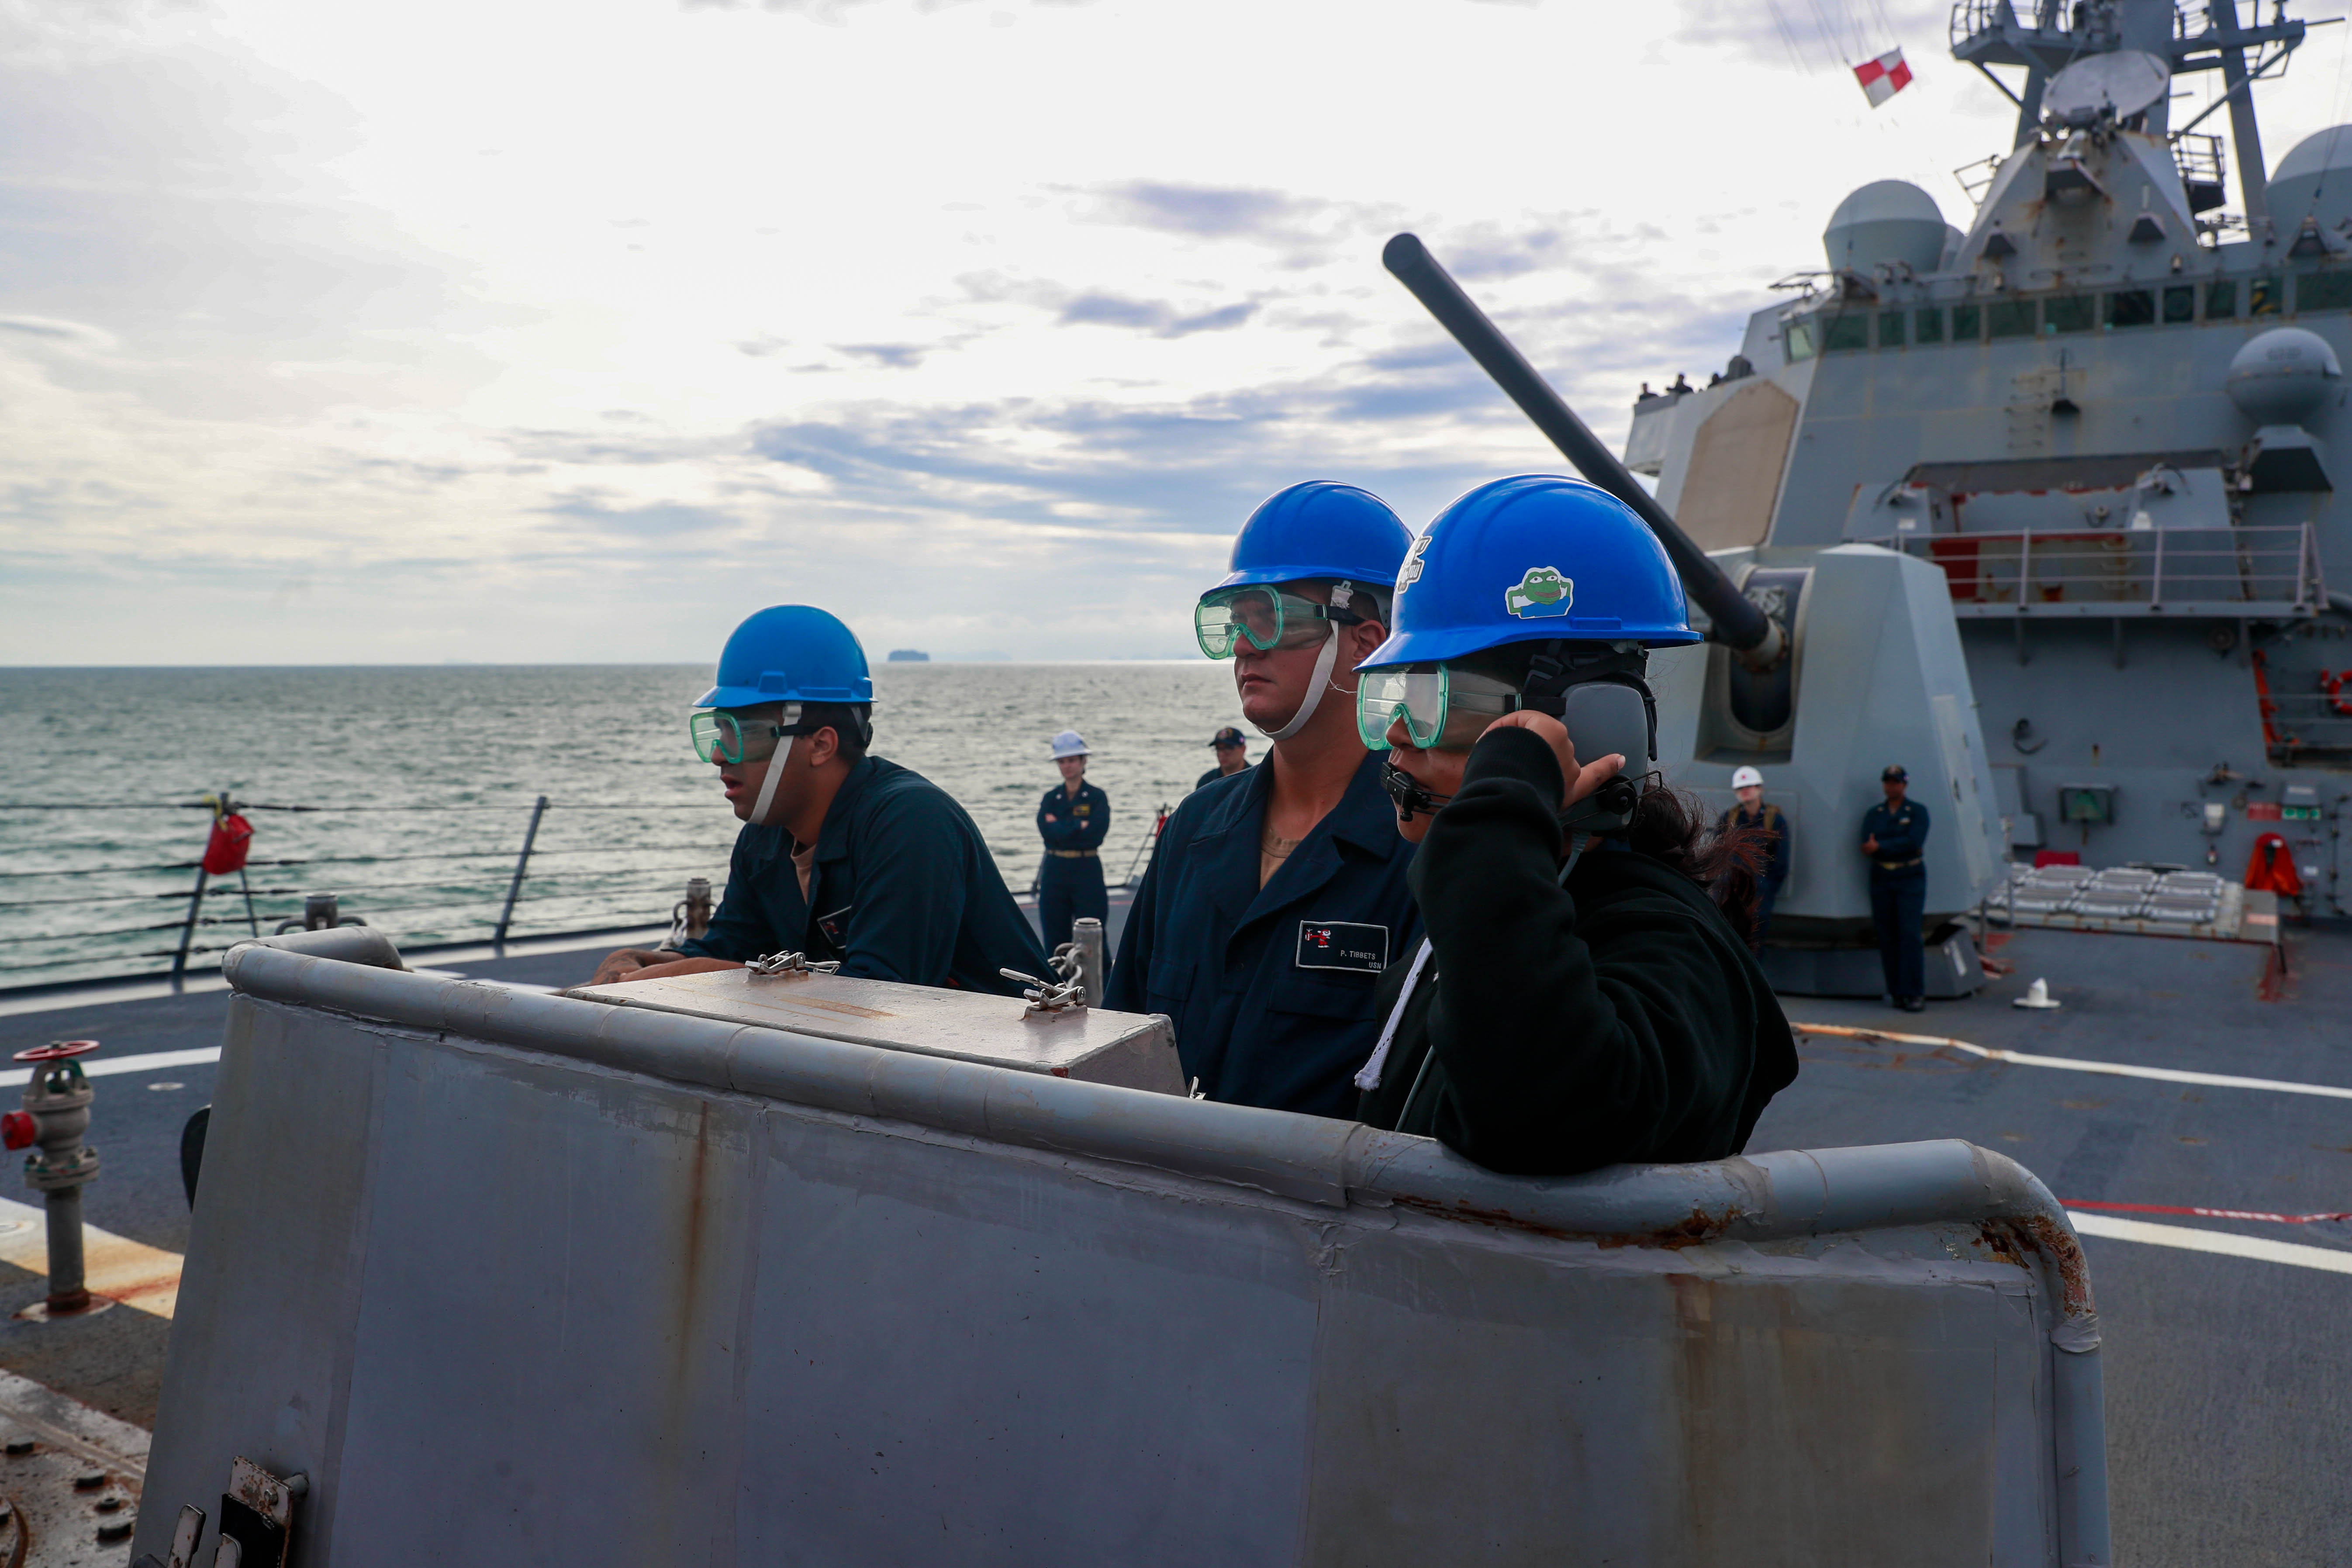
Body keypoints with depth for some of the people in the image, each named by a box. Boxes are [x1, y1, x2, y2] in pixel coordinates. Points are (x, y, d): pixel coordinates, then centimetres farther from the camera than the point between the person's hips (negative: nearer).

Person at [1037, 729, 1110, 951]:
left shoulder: (1097, 797, 0)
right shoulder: (1051, 798, 8)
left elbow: (1096, 834, -16)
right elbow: (1047, 832, -10)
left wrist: (1061, 826, -11)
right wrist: (1079, 826, -14)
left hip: (1088, 873, -3)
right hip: (1055, 873, 3)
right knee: (1055, 941, 8)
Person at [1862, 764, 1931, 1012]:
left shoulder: (1918, 812, 4)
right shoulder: (1873, 814, 12)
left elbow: (1914, 842, -13)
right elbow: (1867, 847, -3)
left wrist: (1880, 847, -14)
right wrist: (1898, 847, -16)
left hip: (1911, 880, -3)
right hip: (1881, 880, 3)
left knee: (1910, 934, -11)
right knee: (1887, 938, 2)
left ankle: (1915, 993, -11)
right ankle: (1896, 991, 8)